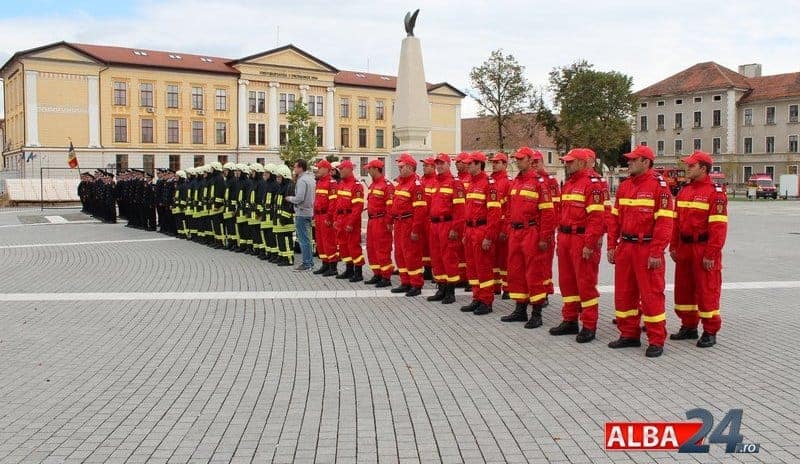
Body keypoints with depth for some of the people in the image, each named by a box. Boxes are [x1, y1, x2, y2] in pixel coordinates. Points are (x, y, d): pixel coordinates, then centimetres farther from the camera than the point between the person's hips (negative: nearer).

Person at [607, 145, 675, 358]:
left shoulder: (659, 186, -9)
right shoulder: (624, 186, 11)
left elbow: (664, 222, -14)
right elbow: (615, 218, 15)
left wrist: (656, 253, -18)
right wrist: (612, 246, 10)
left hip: (647, 249, -7)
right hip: (625, 248, 7)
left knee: (651, 294, -1)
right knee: (623, 292, 12)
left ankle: (656, 341, 9)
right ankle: (629, 334, 25)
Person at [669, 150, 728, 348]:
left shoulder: (715, 193, -11)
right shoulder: (684, 191, 11)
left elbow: (718, 226, -16)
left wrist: (711, 254, -19)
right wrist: (673, 247, 10)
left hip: (704, 249, -7)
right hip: (684, 248, 7)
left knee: (707, 290, 0)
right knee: (684, 288, 13)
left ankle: (710, 332, 11)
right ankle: (689, 327, 27)